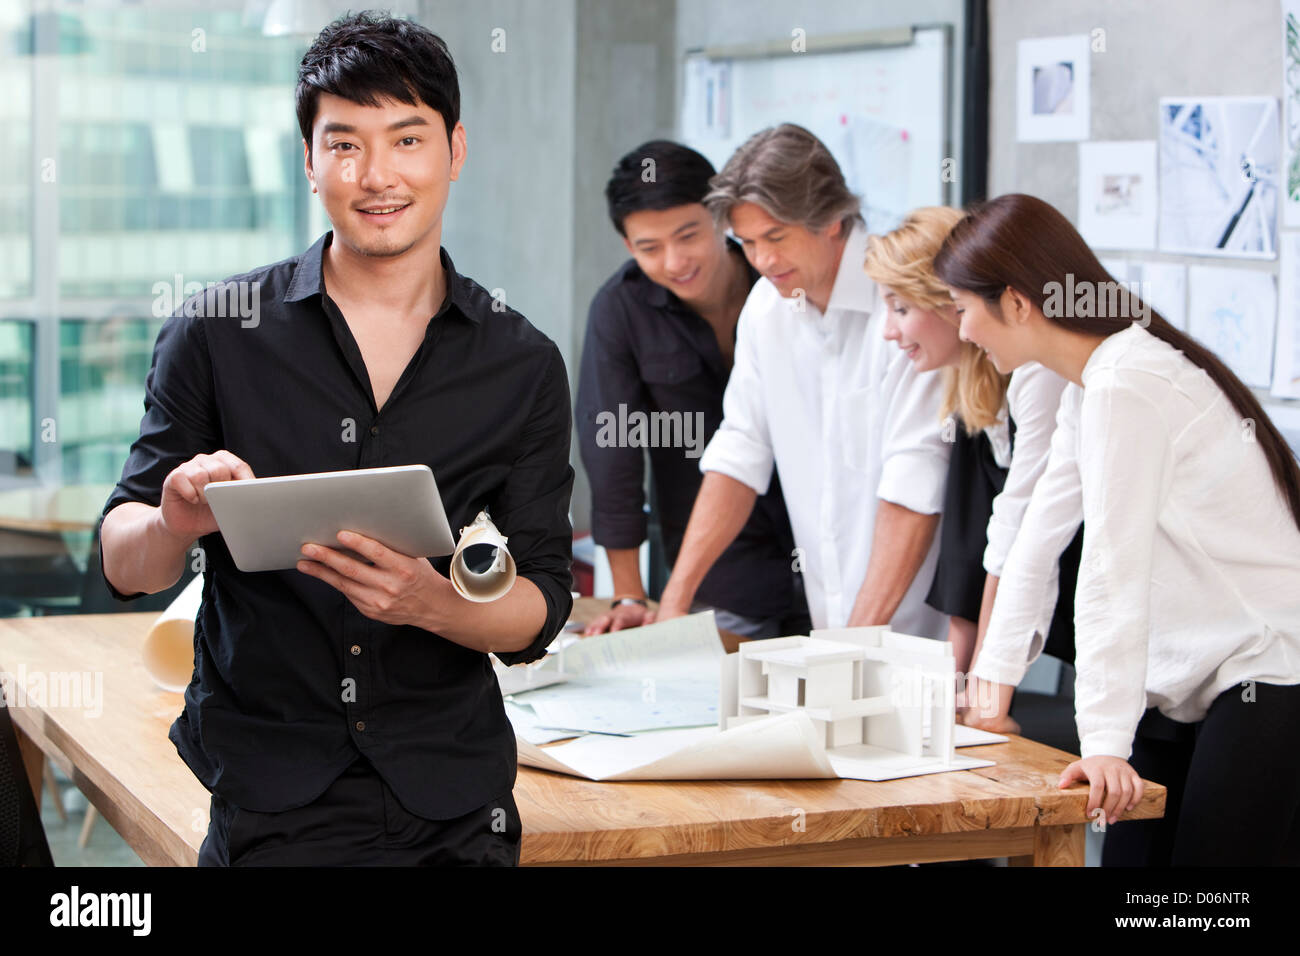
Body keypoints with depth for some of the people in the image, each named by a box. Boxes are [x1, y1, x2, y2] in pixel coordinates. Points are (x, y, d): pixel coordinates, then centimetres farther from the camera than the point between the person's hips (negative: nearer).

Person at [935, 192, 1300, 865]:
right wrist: (992, 679, 18)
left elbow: (1113, 574, -24)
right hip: (1185, 684, 10)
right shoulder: (1087, 389, 12)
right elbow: (1037, 544, 17)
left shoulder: (1128, 384, -19)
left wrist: (1105, 742, -25)